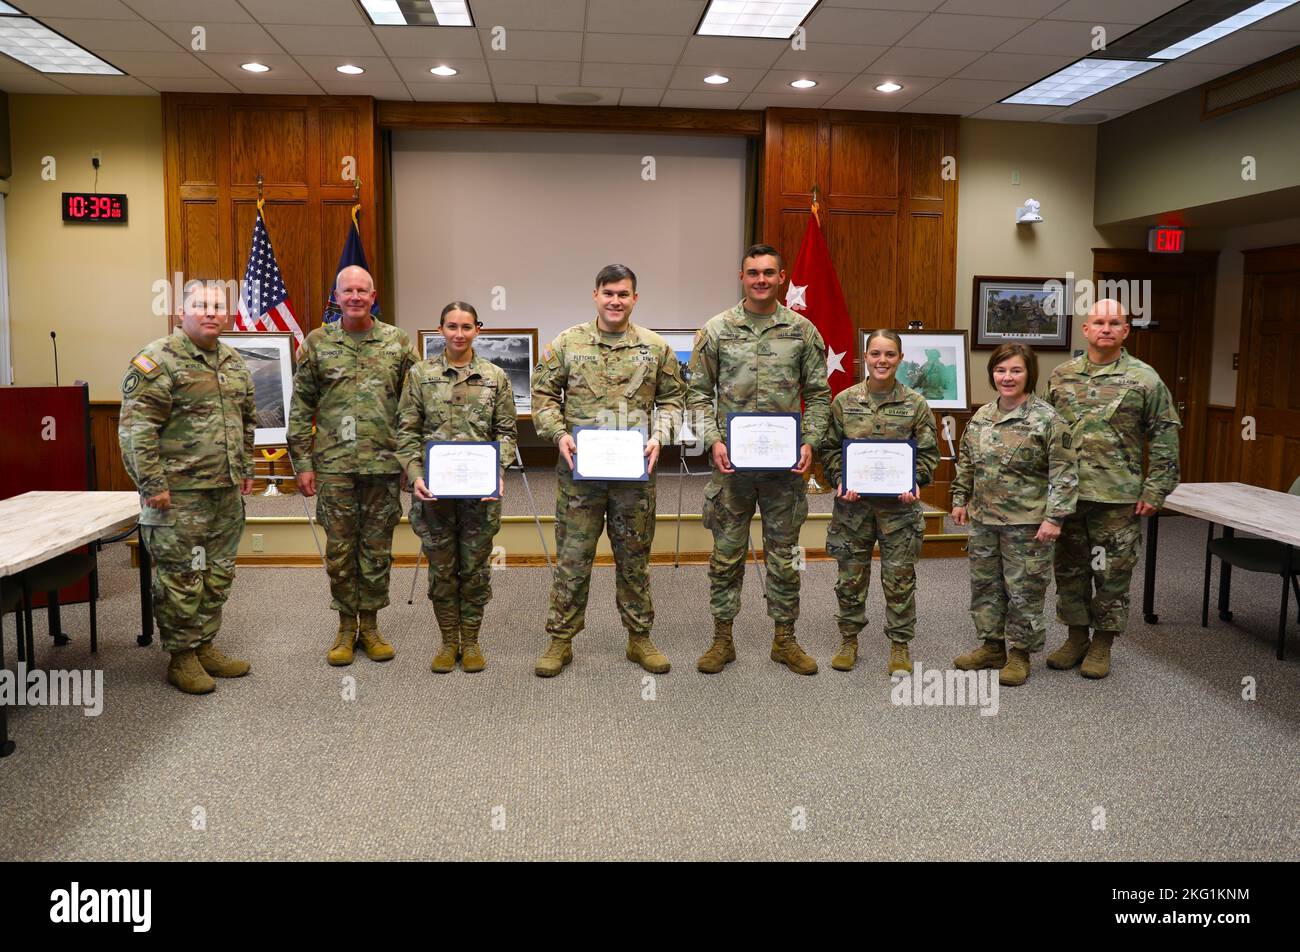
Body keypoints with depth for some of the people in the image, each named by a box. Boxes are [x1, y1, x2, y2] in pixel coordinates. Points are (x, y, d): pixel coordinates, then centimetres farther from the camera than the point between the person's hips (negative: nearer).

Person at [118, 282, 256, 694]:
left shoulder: (234, 363, 13)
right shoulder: (158, 360, -10)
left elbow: (247, 421, 23)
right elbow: (136, 428, -15)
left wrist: (246, 469, 20)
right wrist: (152, 484, -18)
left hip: (226, 491, 7)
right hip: (179, 494, -7)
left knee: (218, 576, 14)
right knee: (181, 579, 1)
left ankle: (204, 646, 28)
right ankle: (181, 658, 14)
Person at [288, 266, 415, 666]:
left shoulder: (397, 342, 4)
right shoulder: (316, 343, 3)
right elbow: (301, 408, 4)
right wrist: (302, 462, -1)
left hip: (385, 464, 0)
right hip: (334, 465, 0)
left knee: (377, 550, 8)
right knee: (339, 551, 6)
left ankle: (370, 625, 21)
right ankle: (346, 626, 20)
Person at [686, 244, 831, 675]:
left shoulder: (802, 330, 4)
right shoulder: (716, 330, 2)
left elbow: (818, 393, 8)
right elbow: (698, 393, 3)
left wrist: (810, 442, -5)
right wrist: (712, 440, -10)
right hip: (731, 462, -1)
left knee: (784, 554, 9)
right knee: (726, 553, 6)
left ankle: (785, 639, 23)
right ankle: (722, 639, 20)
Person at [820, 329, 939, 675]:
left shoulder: (916, 404, 0)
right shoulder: (844, 401, 1)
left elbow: (928, 452, 5)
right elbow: (830, 448, 6)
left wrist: (915, 482, -10)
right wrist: (840, 479, -8)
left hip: (899, 503, -1)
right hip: (853, 502, 1)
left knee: (900, 577, 6)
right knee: (851, 575, 9)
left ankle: (900, 643, 21)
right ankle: (849, 639, 25)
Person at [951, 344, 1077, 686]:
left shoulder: (1046, 419, -11)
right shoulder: (981, 417, 7)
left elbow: (1064, 473, -13)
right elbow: (966, 463, 17)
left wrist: (1054, 517, -16)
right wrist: (960, 500, 14)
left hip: (1026, 523, -6)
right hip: (983, 519, 6)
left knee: (1024, 589, 3)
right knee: (985, 584, 14)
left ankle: (1019, 653, 18)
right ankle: (992, 645, 29)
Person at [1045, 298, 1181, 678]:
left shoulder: (1144, 379, -3)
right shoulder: (1061, 376, 7)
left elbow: (1164, 438, -3)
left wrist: (1155, 490, -8)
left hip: (1117, 497, -3)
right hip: (1065, 492, 3)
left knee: (1112, 572, 5)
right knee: (1069, 568, 12)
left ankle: (1102, 644, 19)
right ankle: (1076, 637, 26)